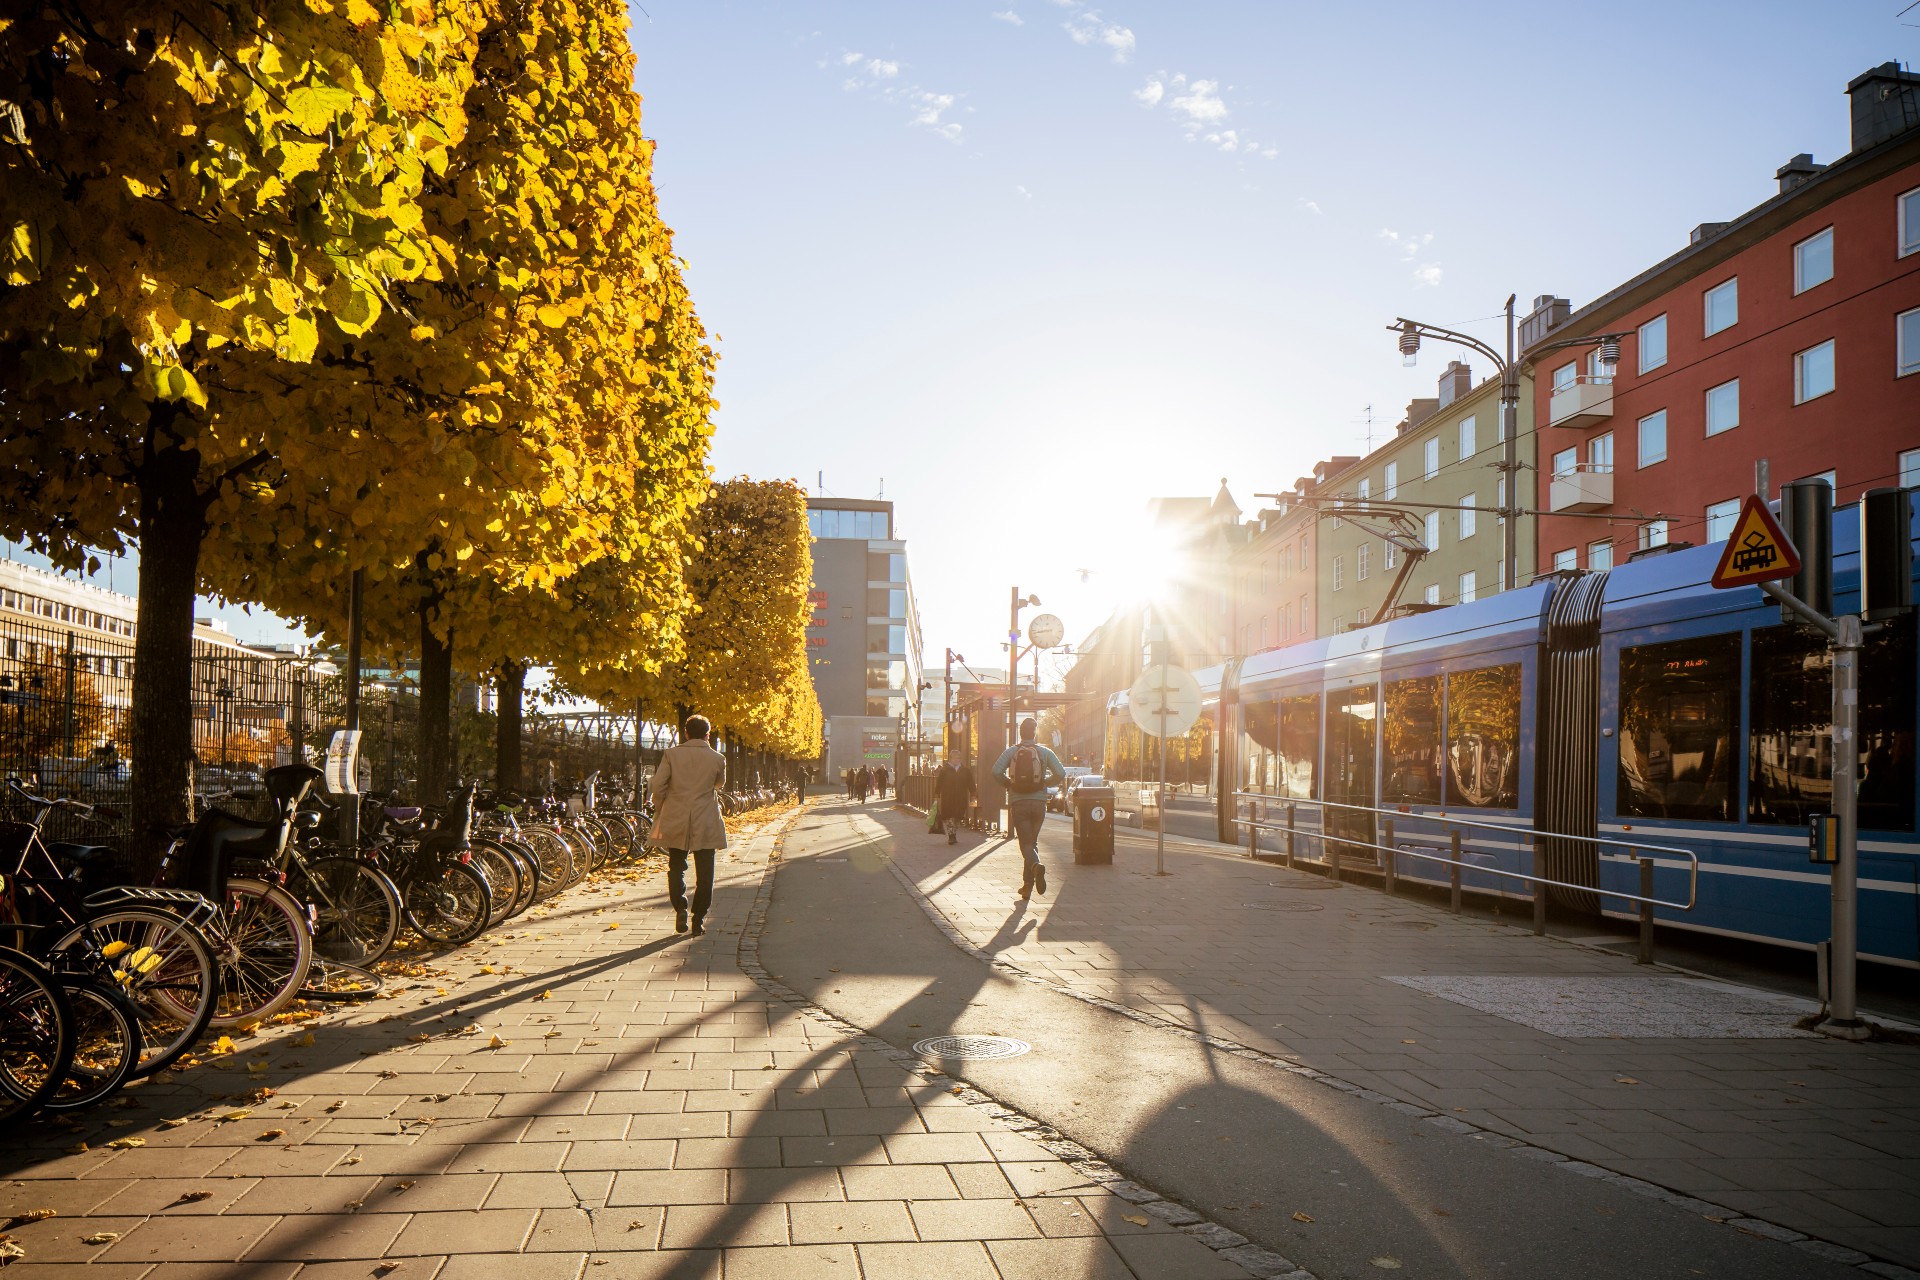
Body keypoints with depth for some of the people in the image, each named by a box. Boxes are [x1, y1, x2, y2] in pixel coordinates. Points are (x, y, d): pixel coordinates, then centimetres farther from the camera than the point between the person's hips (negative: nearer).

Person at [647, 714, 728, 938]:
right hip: (706, 824, 0)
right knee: (704, 873, 7)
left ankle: (680, 910, -2)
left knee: (676, 868, 15)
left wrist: (660, 810, 9)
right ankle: (698, 920, 7)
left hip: (675, 821, 1)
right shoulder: (717, 759, -3)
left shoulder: (671, 754, -4)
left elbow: (657, 787, -6)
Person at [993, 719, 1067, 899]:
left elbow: (996, 771, -12)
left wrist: (1008, 784, 6)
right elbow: (1061, 774, -6)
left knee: (1026, 843, -2)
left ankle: (1036, 866, -33)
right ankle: (1028, 884, 15)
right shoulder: (1045, 752, 3)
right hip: (1039, 802, 1)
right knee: (1032, 842, 15)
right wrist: (1046, 783, 12)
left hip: (1018, 803, -1)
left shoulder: (1010, 752, 2)